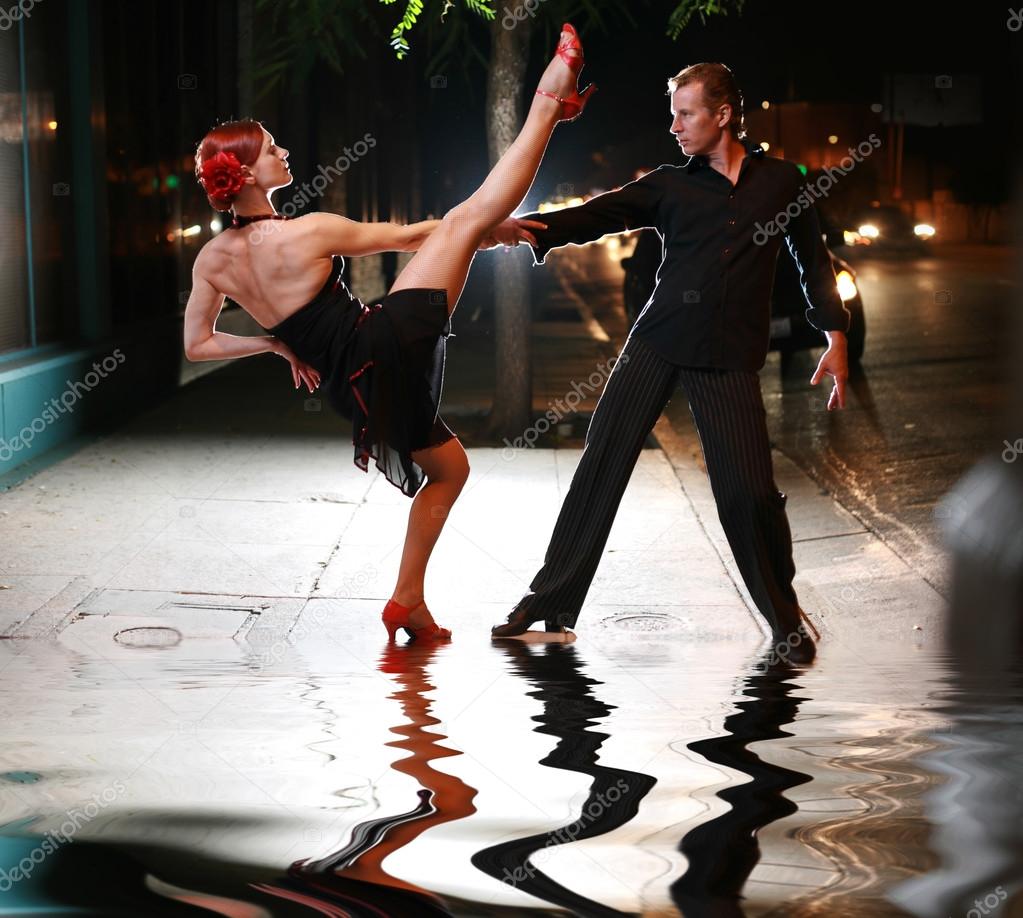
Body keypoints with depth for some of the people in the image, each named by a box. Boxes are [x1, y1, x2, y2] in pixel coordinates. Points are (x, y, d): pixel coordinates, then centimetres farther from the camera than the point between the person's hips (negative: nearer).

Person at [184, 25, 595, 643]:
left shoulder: (212, 260, 1)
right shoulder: (308, 233, -17)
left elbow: (198, 344, 10)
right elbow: (409, 236, -5)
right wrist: (491, 229, 8)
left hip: (350, 384, 7)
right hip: (388, 343, -7)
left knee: (448, 468, 27)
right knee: (468, 215, -4)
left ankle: (408, 601, 25)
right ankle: (548, 106, 11)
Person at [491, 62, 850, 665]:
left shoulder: (781, 182, 7)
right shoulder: (669, 186, 8)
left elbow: (814, 260, 14)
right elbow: (598, 215, -3)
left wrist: (836, 336, 8)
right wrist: (529, 229, -19)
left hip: (730, 357, -2)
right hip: (657, 343, 2)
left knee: (749, 489, -7)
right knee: (602, 463, -3)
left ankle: (785, 618, 15)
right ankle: (552, 602, 7)